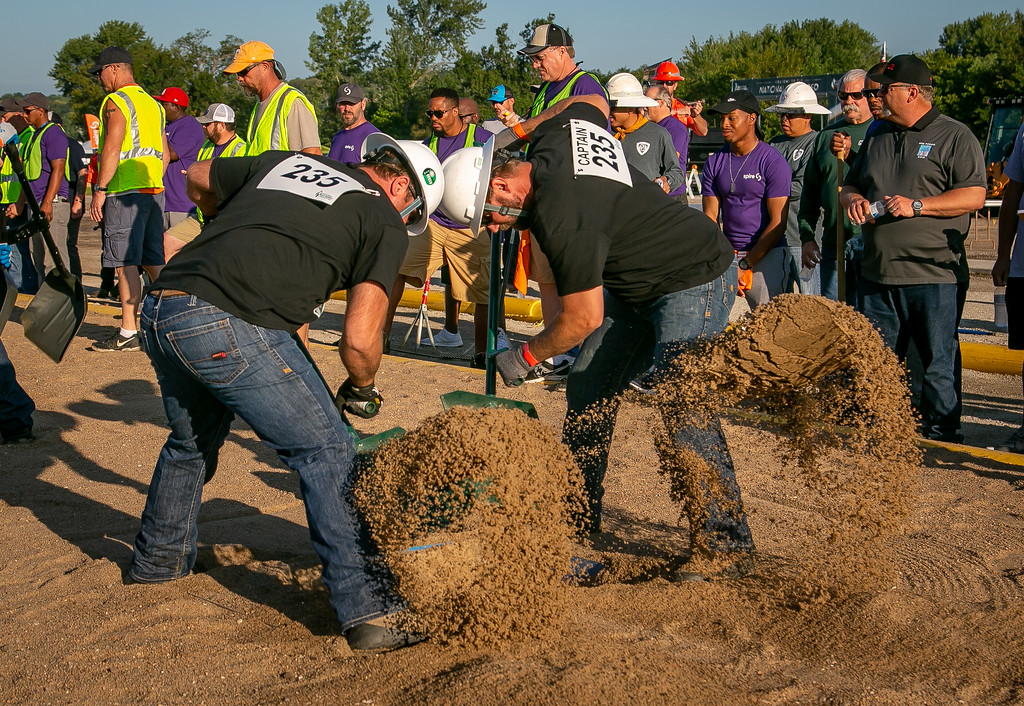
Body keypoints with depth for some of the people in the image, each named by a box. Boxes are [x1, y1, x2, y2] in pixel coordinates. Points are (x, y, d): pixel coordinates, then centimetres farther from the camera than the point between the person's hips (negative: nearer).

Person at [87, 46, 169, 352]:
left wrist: (100, 189, -14)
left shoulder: (116, 101, -6)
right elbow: (165, 155, 20)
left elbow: (112, 149, -16)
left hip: (126, 191, -8)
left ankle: (128, 333, -7)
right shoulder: (153, 104, 20)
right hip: (154, 190, 8)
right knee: (154, 261, 10)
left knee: (125, 263, -7)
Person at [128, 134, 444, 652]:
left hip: (159, 310, 7)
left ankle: (158, 561, 50)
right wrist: (362, 390, 19)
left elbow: (199, 180, 40)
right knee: (328, 453, 3)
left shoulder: (285, 161, 25)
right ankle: (367, 610, 1)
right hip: (230, 327, -7)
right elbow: (360, 339, -1)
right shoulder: (383, 221, 7)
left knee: (190, 444, 30)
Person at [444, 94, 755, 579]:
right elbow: (592, 102, 21)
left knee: (683, 407, -20)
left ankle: (725, 545, -12)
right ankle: (577, 518, 16)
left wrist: (525, 358, -7)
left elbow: (584, 319, -24)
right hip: (638, 283, 11)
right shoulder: (555, 132, -5)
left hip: (696, 283, -11)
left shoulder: (559, 217, -31)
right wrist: (515, 132, 19)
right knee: (588, 389, 7)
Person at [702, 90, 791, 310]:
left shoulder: (773, 162, -6)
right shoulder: (714, 163, 10)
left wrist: (746, 264, -14)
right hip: (727, 252, 5)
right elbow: (710, 216, 9)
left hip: (766, 254, -4)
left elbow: (778, 223, -10)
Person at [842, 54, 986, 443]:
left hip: (931, 277, -6)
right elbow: (849, 186, 28)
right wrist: (853, 199, 4)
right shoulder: (876, 136, 19)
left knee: (938, 364, -1)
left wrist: (917, 206, -17)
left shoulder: (954, 136, -1)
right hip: (876, 275, 6)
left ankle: (941, 439, 9)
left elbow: (974, 195, -9)